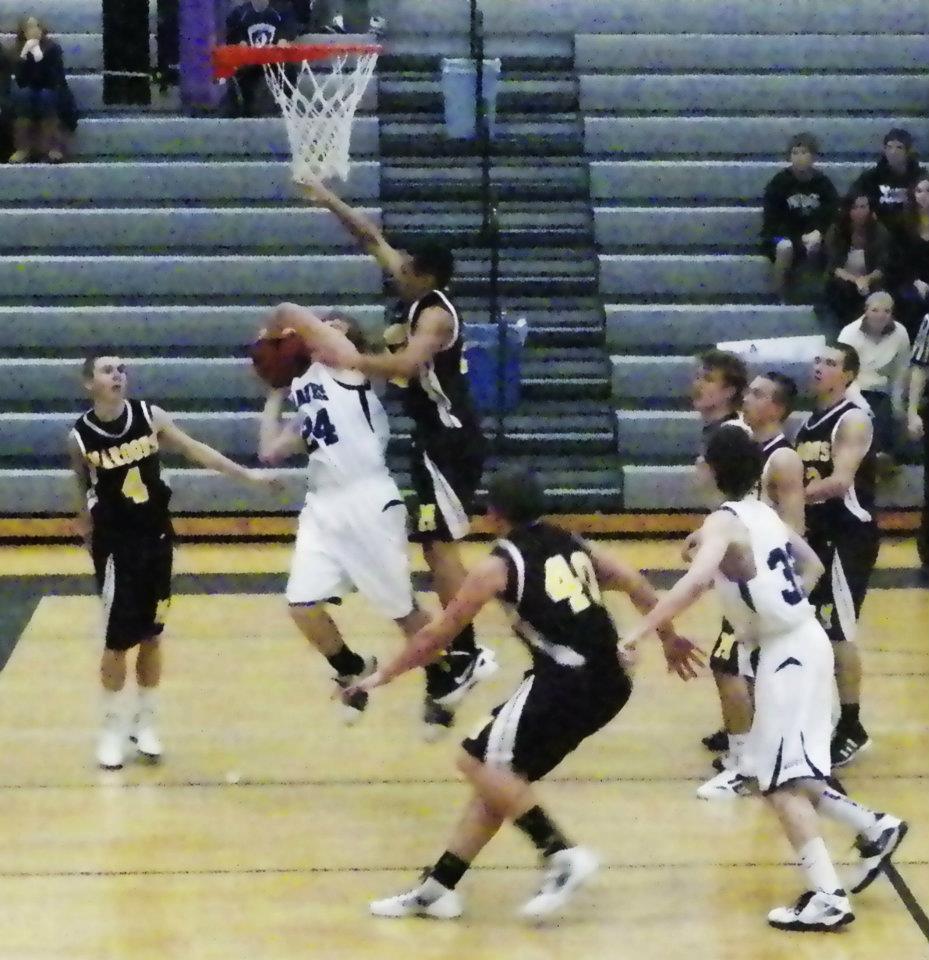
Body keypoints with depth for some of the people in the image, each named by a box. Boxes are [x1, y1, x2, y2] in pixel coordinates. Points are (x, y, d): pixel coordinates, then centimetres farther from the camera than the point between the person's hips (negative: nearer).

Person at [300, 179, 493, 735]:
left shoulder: (435, 314, -21)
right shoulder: (417, 296, 6)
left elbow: (405, 364, -40)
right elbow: (375, 240, 16)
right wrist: (330, 202, 11)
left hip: (451, 441, -10)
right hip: (439, 437, 10)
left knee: (439, 545, -12)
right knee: (437, 545, 14)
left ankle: (463, 657, -11)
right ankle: (462, 654, 20)